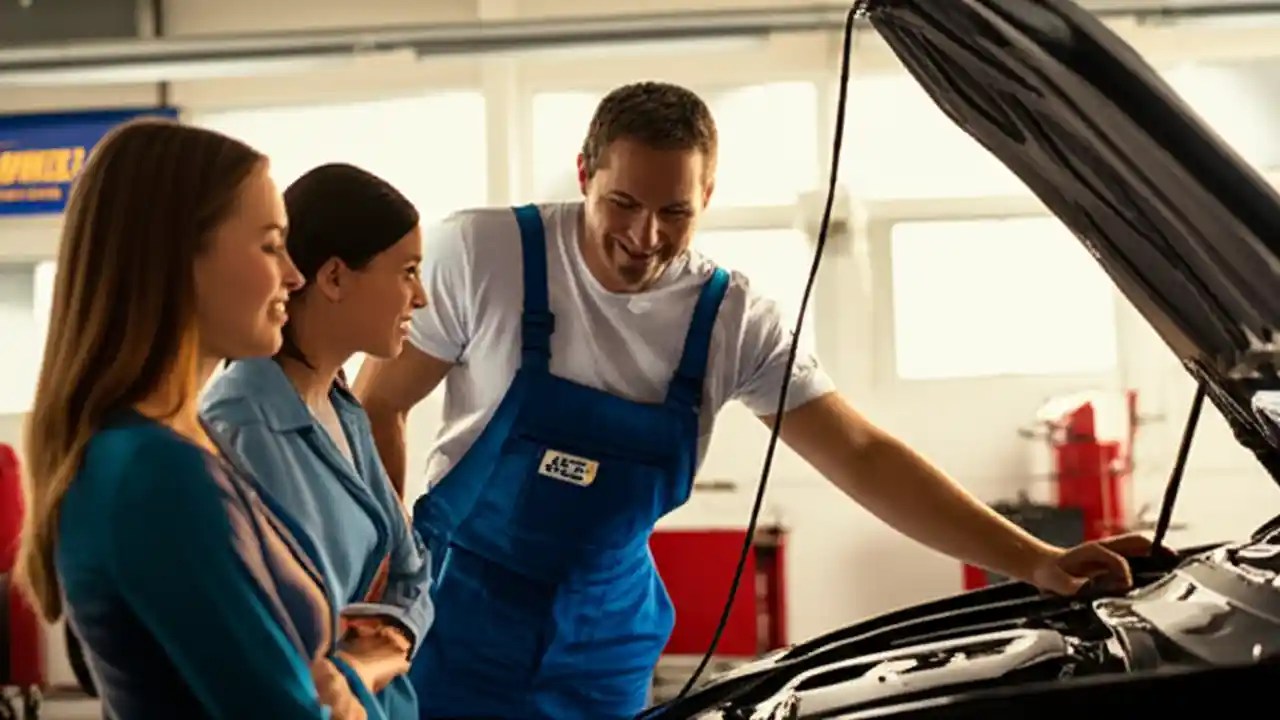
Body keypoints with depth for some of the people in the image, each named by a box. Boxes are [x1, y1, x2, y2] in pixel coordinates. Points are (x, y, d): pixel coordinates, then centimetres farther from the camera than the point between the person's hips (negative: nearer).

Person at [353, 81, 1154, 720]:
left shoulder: (735, 320, -9)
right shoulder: (480, 255, -16)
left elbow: (863, 456, -8)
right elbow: (379, 404, -5)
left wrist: (1033, 561, -15)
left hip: (604, 637, 3)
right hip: (458, 613, -2)